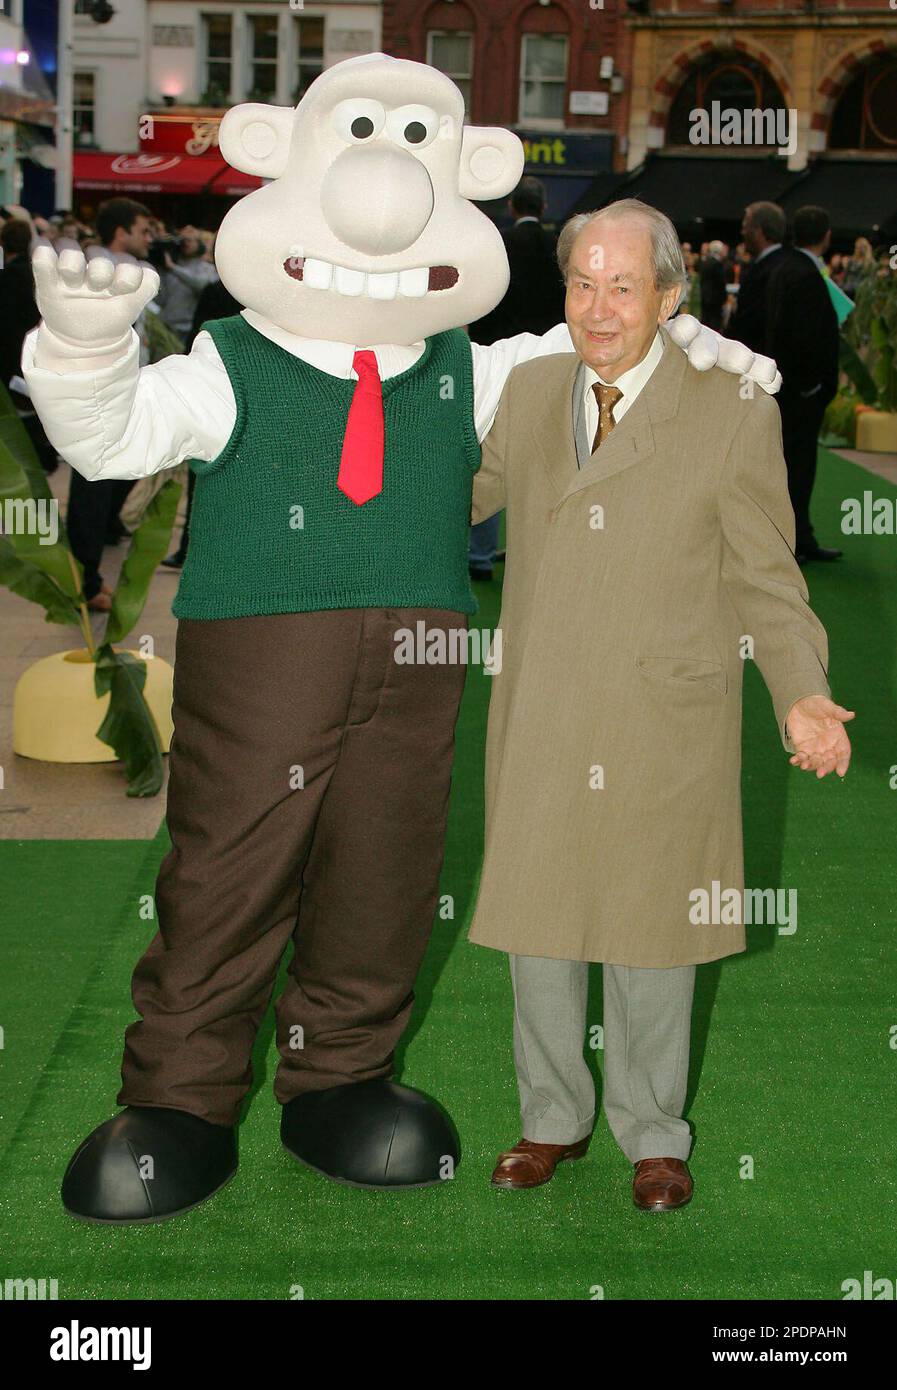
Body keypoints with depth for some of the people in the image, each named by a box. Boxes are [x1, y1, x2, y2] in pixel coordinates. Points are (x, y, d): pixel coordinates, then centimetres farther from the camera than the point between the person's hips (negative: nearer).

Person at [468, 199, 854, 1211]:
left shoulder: (736, 414, -7)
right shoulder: (528, 390, 4)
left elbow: (763, 580, -3)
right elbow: (469, 490, 23)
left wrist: (801, 695, -15)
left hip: (662, 733, -3)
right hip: (537, 726, 3)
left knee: (651, 934, 11)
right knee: (535, 924, 14)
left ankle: (653, 1136, 32)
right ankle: (554, 1118, 35)